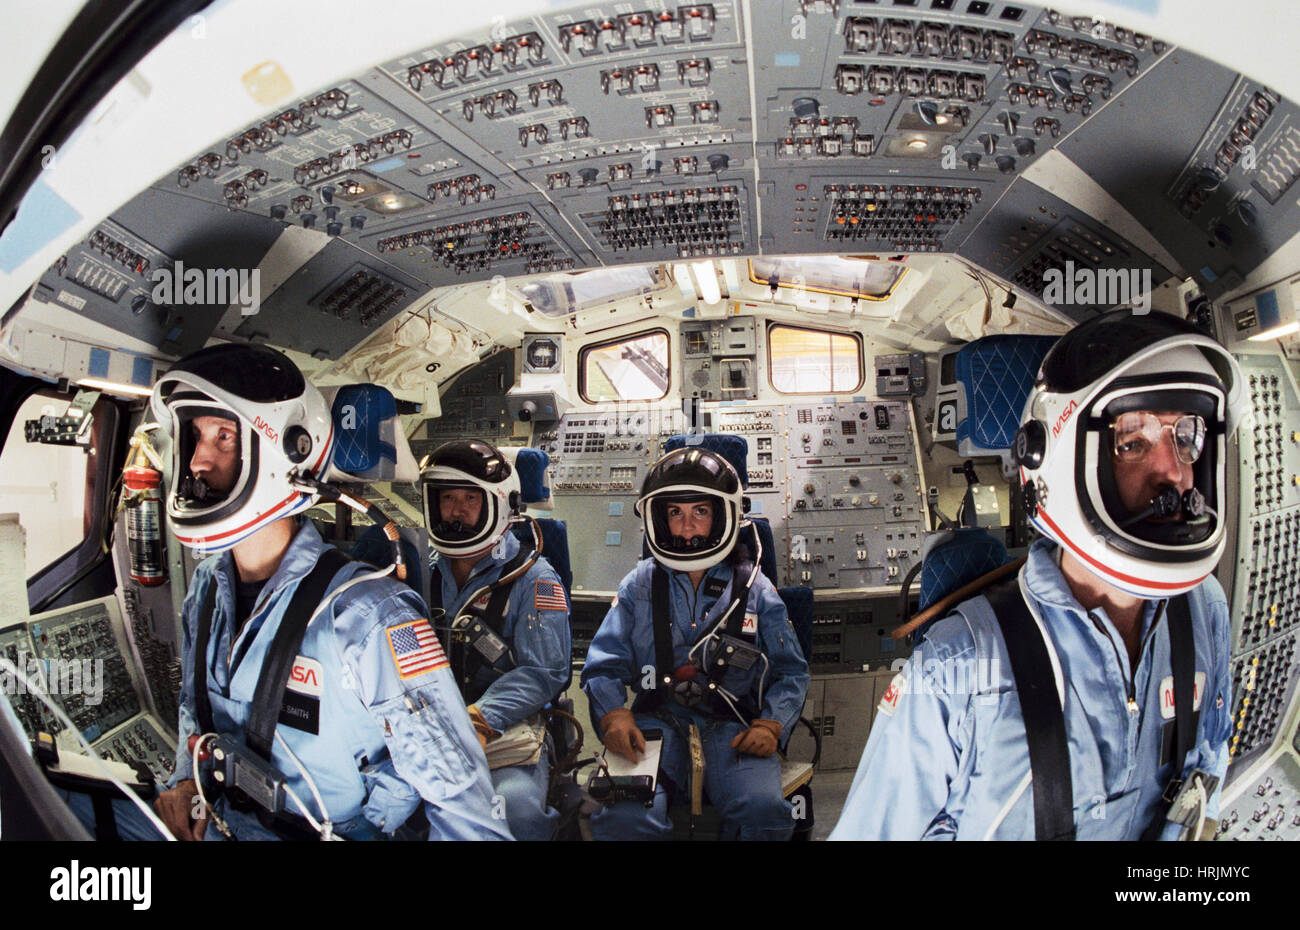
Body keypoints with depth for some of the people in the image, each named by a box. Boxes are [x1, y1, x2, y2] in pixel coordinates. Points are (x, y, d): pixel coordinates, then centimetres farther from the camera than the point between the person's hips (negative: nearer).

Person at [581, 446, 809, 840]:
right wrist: (613, 714, -10)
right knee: (623, 818, -30)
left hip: (732, 724, 1)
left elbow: (791, 671, 14)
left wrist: (771, 723, -4)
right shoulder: (639, 586, 14)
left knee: (763, 810, -30)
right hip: (657, 718, 0)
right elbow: (604, 665, 11)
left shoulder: (754, 590, 13)